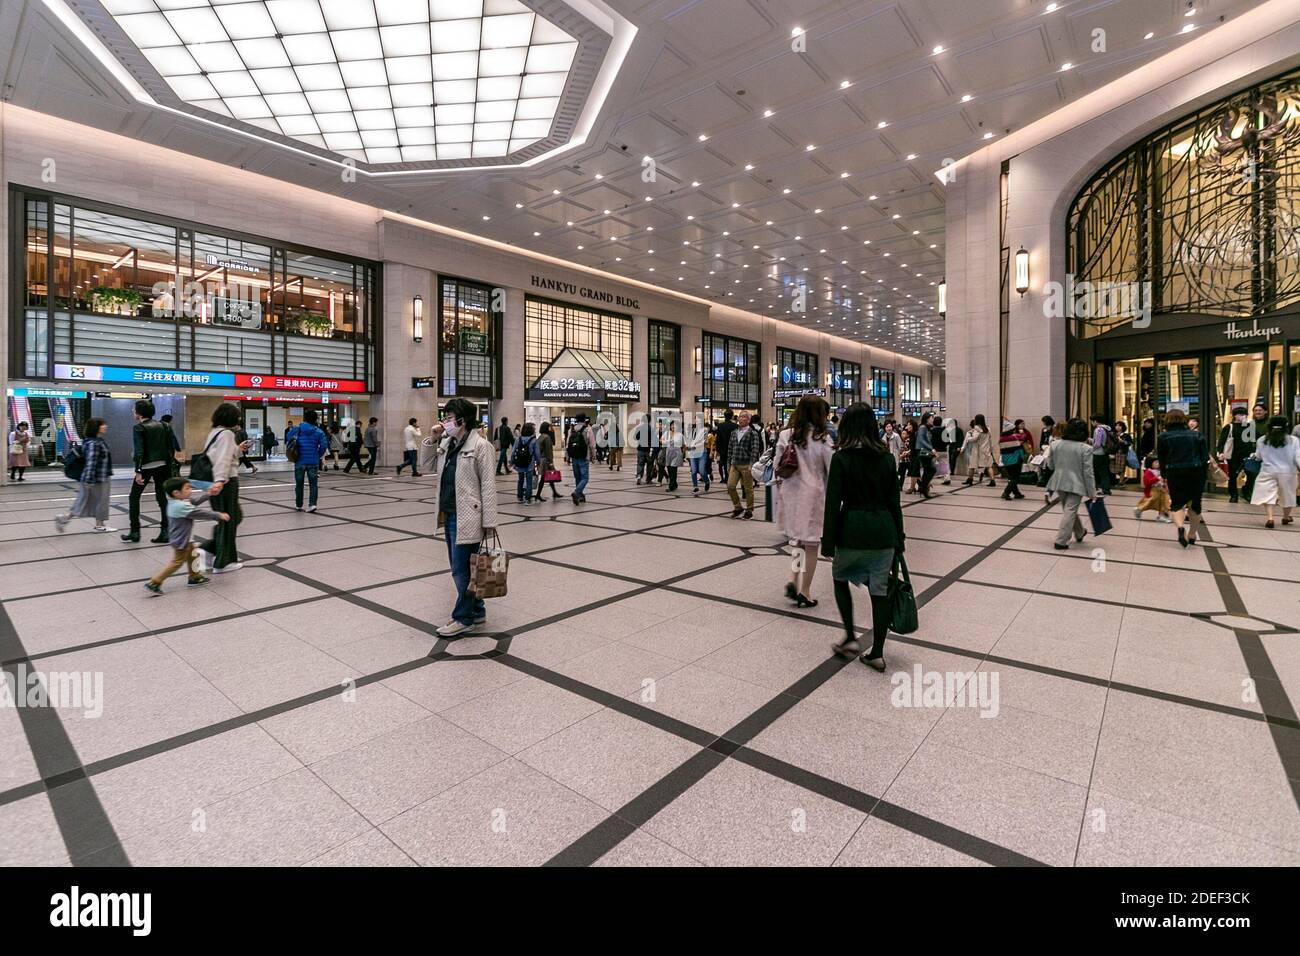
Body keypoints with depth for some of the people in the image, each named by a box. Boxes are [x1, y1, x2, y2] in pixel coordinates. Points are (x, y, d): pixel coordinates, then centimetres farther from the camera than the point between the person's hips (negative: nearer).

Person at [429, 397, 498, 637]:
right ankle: (476, 610, 29)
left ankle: (464, 617, 15)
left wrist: (489, 521, -15)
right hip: (449, 515, 8)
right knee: (460, 568, 15)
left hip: (466, 517, -8)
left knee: (462, 569, 0)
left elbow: (488, 485, -13)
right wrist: (431, 439, 6)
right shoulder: (446, 443, 10)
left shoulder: (480, 445, -11)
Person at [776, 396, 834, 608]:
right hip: (813, 494, -4)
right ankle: (804, 592, 14)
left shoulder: (785, 435, 1)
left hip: (789, 493, 4)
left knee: (798, 539, 19)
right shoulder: (822, 438, -9)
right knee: (811, 543, 7)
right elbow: (832, 470, -6)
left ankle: (793, 580, 3)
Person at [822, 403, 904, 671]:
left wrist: (828, 543, -5)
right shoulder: (887, 458, 4)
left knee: (840, 578, 21)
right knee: (880, 589, 10)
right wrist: (899, 539, 15)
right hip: (884, 529, 4)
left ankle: (850, 637, 18)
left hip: (852, 530, -3)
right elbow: (894, 502, 7)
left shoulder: (841, 457, -8)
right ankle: (877, 653, 18)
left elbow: (833, 503, -10)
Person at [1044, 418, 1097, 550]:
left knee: (1069, 510, 21)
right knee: (1070, 512, 0)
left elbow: (1051, 465, 10)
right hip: (1075, 484, -5)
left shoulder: (1055, 444, 1)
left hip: (1059, 482, 5)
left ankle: (1079, 533, 38)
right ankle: (1061, 541, -1)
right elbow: (1088, 472, -10)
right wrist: (1092, 492, -4)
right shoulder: (1085, 448, -11)